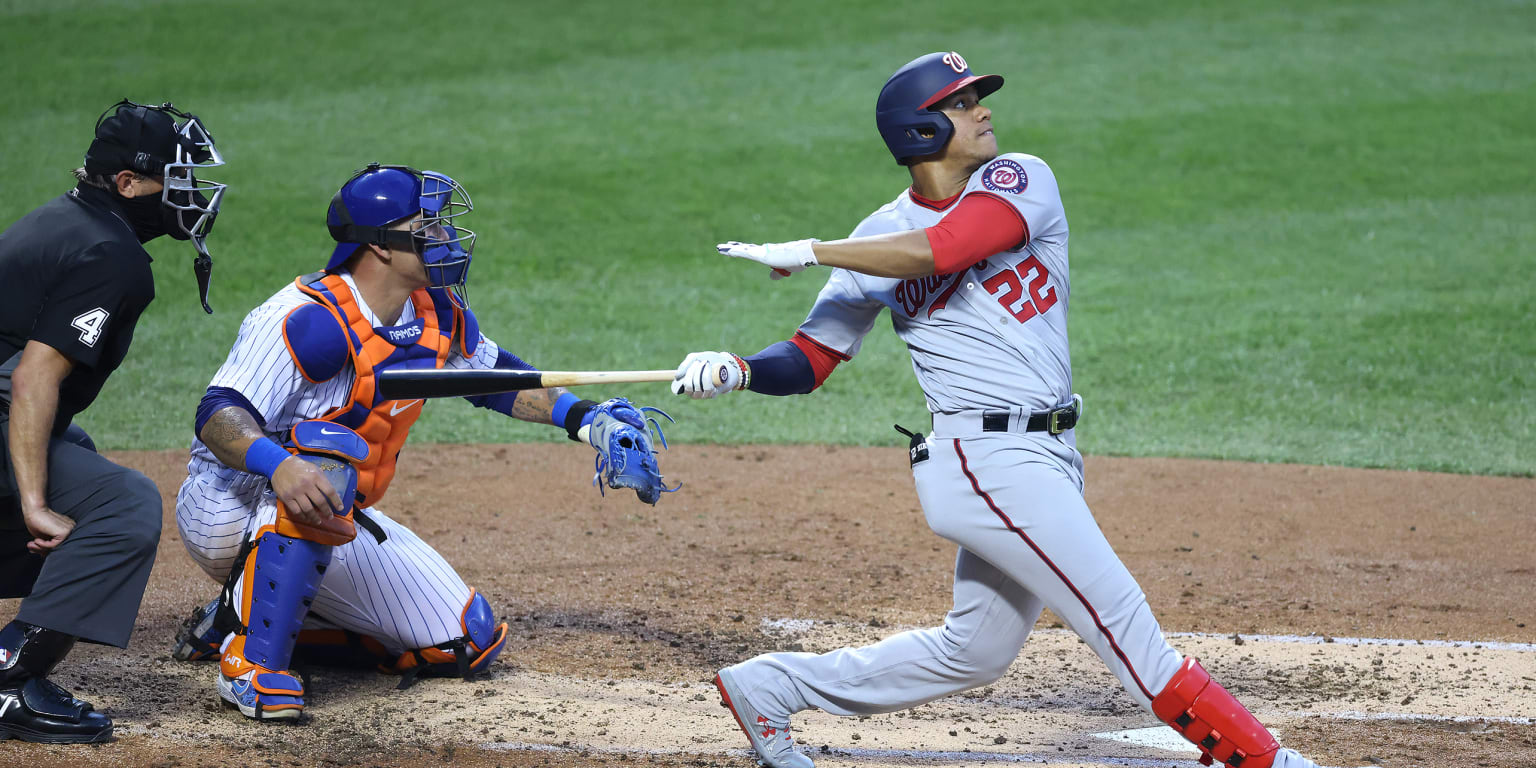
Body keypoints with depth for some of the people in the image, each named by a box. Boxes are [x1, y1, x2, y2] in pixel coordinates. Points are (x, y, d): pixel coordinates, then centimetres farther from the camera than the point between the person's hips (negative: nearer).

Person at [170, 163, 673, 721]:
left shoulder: (437, 313, -1)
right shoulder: (313, 320, -26)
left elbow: (492, 373, 19)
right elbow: (219, 415, -33)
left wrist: (584, 419, 6)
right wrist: (277, 465, -54)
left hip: (332, 529, 8)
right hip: (228, 510, -8)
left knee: (468, 642, 2)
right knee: (327, 454, -39)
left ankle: (241, 621, 8)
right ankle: (251, 660, -34)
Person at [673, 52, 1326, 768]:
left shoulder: (1019, 180, 2)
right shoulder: (881, 236, 1)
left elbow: (944, 249, -17)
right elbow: (810, 359, 5)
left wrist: (807, 252, -13)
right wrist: (736, 370, -14)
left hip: (1047, 457, 5)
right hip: (987, 458, -5)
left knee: (974, 652, 16)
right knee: (1123, 621, -8)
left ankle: (773, 685, 28)